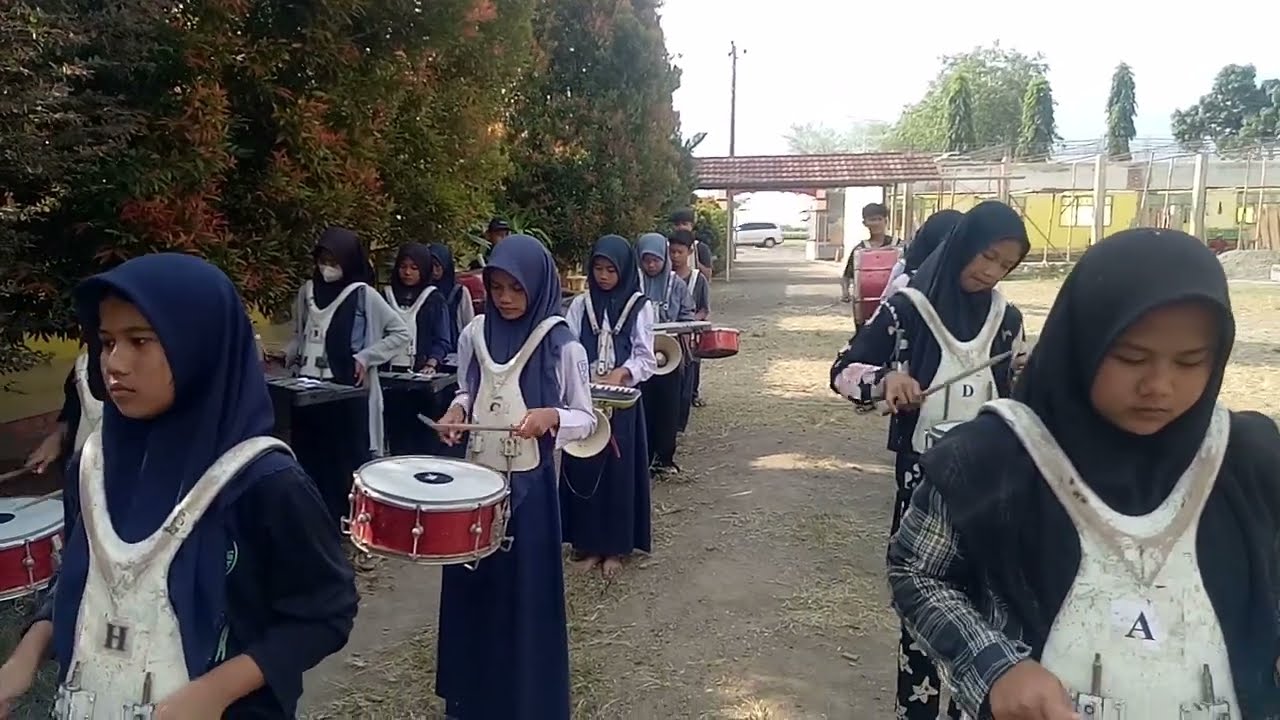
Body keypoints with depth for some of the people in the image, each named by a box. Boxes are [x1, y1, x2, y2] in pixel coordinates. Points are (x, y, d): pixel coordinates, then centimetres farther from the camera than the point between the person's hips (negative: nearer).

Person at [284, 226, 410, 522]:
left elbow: (401, 333, -4)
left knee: (346, 463, 0)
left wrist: (365, 357, -11)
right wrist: (286, 358, 7)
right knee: (308, 460, 8)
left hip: (347, 391, -5)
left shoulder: (363, 294, -6)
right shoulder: (307, 290, 9)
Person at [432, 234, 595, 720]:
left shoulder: (562, 346, -13)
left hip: (529, 485, -4)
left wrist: (550, 416, -26)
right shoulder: (475, 335, 0)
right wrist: (458, 409, -6)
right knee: (472, 588, 14)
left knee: (526, 593, 6)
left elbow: (586, 419, -7)